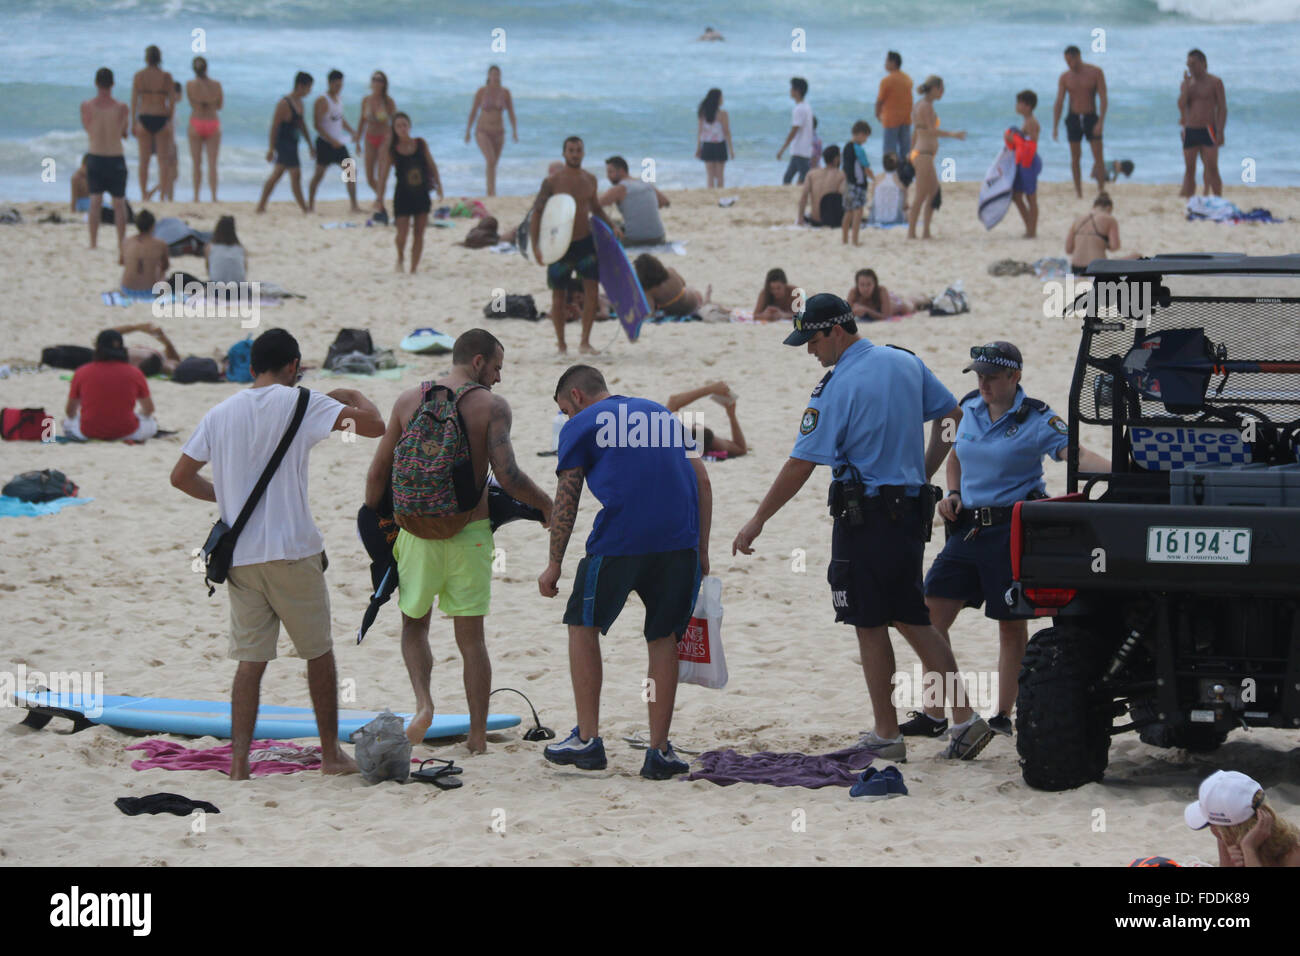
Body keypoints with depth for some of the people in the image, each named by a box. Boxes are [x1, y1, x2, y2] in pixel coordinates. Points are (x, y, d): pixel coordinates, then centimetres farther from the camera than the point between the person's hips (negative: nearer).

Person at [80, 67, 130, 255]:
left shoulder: (86, 106, -8)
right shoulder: (122, 108, -12)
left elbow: (87, 129, 7)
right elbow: (125, 133, 2)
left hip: (95, 157, 1)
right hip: (116, 159, -1)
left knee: (95, 201, 11)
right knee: (119, 203, 8)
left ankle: (93, 244, 9)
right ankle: (121, 245, 7)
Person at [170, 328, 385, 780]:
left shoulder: (220, 414, 8)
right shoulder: (300, 404, -5)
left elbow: (181, 476, 13)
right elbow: (374, 425, -11)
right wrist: (355, 396, 10)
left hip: (238, 555, 4)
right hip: (292, 551, -3)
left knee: (250, 660, 7)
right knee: (319, 652, 12)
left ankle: (239, 761, -2)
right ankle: (331, 754, 18)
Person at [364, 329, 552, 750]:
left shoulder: (409, 400, 4)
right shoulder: (491, 406, -6)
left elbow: (377, 473, 6)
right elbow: (507, 475, -16)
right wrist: (546, 506, 0)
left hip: (416, 534, 2)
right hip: (469, 534, -2)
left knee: (414, 622, 20)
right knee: (471, 636, 8)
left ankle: (423, 701, -5)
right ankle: (478, 738, 9)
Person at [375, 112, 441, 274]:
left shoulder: (421, 144, 1)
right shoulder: (391, 150, -5)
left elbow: (431, 165, 10)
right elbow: (383, 175, -6)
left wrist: (438, 184, 10)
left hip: (421, 194, 2)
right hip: (403, 195, -2)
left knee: (419, 234, 4)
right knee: (402, 234, -8)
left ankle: (413, 269, 14)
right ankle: (400, 257, 25)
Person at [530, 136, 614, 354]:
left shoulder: (590, 179, 5)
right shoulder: (552, 181, -8)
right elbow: (536, 213, -6)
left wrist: (611, 226, 8)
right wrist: (535, 246, -13)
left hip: (585, 242, 3)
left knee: (592, 291, -10)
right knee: (559, 295, 5)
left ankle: (585, 341, -5)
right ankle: (560, 342, 20)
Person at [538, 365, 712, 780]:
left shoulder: (580, 426, 11)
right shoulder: (662, 414, 25)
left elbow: (565, 501, 4)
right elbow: (702, 483, 19)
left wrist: (554, 565, 7)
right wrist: (701, 550, 20)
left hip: (619, 540, -4)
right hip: (680, 540, 4)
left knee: (583, 626, 13)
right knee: (663, 638, 10)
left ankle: (587, 740, 10)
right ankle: (659, 752, 7)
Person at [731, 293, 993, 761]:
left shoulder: (837, 388, -16)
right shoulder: (906, 363, 6)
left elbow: (801, 465, -16)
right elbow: (951, 416, 16)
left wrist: (758, 521, -9)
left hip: (864, 517, -7)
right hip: (911, 511, 7)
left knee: (870, 626, 2)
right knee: (911, 619, 15)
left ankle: (887, 735, 5)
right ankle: (964, 718, 8)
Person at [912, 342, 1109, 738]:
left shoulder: (1036, 419, -8)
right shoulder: (969, 407, 8)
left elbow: (1076, 454, -20)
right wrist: (952, 494, 5)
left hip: (1013, 528, -6)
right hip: (968, 527, 6)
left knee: (1011, 624, 2)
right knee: (931, 615, -1)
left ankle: (1003, 716, 12)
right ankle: (933, 716, 5)